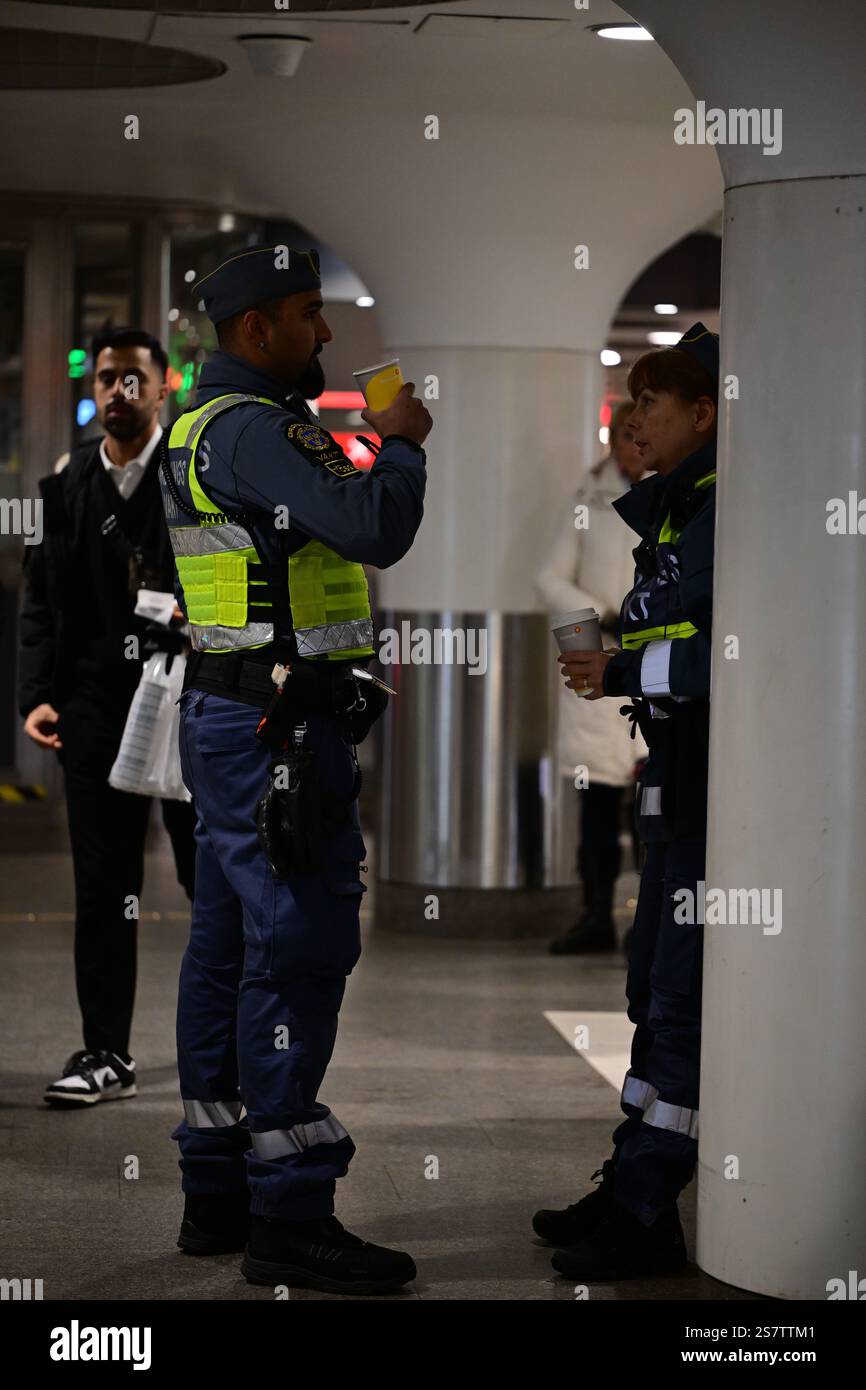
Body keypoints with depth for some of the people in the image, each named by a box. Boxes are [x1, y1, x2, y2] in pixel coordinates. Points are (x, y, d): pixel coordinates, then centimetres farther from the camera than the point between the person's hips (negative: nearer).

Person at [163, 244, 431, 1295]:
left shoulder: (202, 426, 17)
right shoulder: (253, 429, -16)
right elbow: (375, 529, -25)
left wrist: (364, 450, 17)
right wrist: (399, 444, -9)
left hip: (230, 720, 11)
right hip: (276, 725, -11)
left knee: (230, 949, 12)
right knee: (297, 951, -10)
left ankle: (215, 1195, 18)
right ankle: (289, 1218, -9)